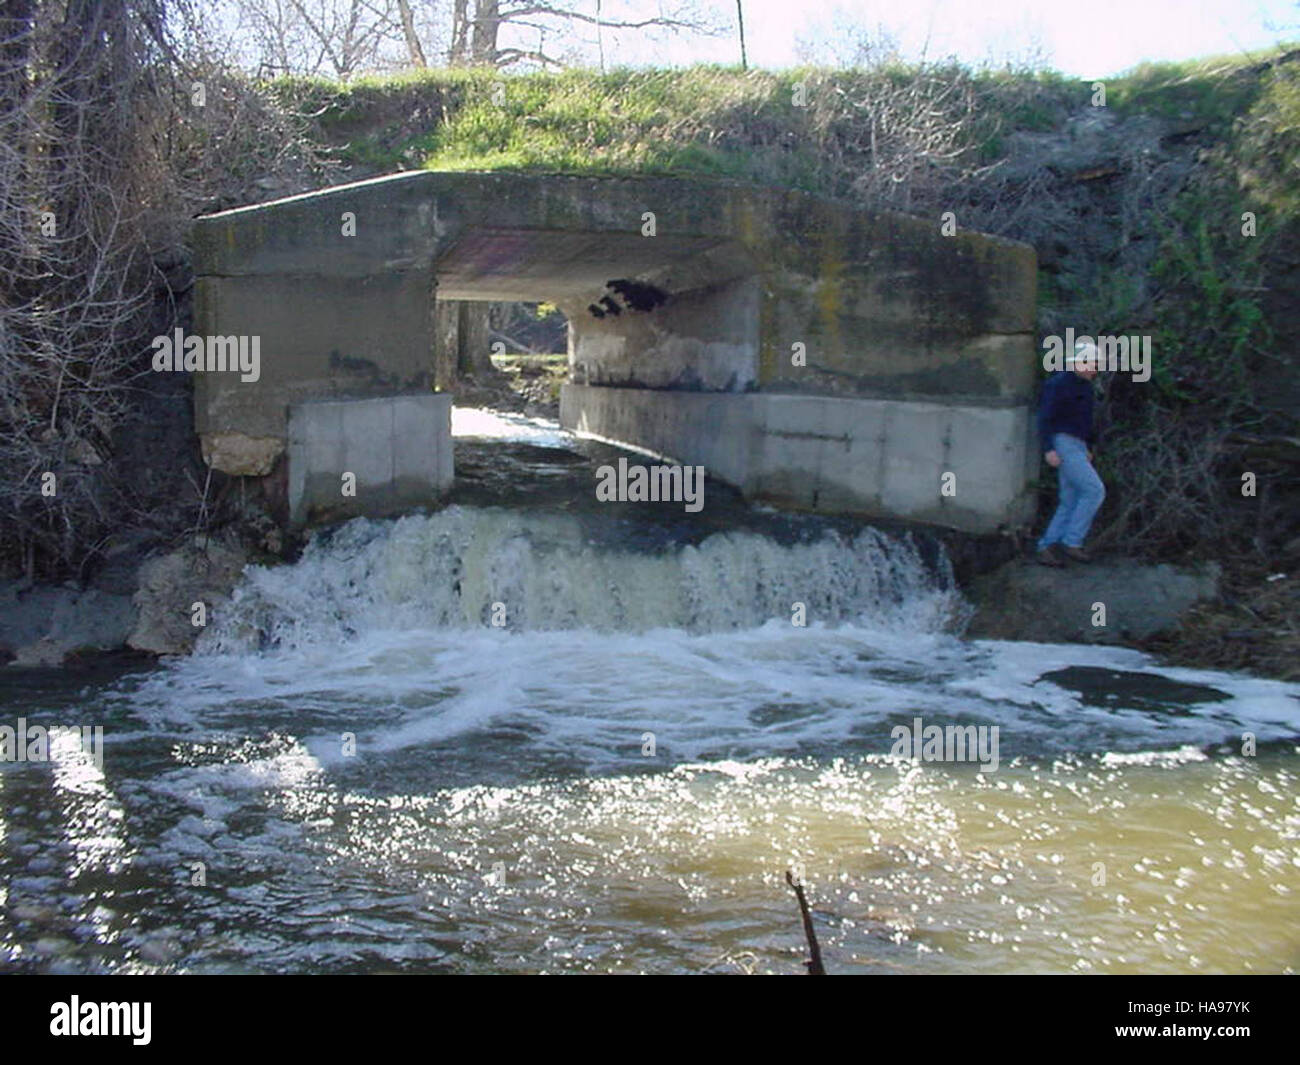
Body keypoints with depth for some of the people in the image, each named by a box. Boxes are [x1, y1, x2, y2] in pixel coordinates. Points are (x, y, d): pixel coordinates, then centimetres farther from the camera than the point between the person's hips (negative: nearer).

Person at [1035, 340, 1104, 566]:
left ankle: (1046, 548, 7)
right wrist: (1048, 449, -22)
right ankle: (1071, 542, -12)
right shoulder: (1059, 383, -11)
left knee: (1071, 502, 5)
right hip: (1063, 444, -10)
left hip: (1077, 446, 10)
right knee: (1094, 490, -16)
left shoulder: (1083, 386, 17)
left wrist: (1087, 448, 25)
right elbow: (1045, 417, -16)